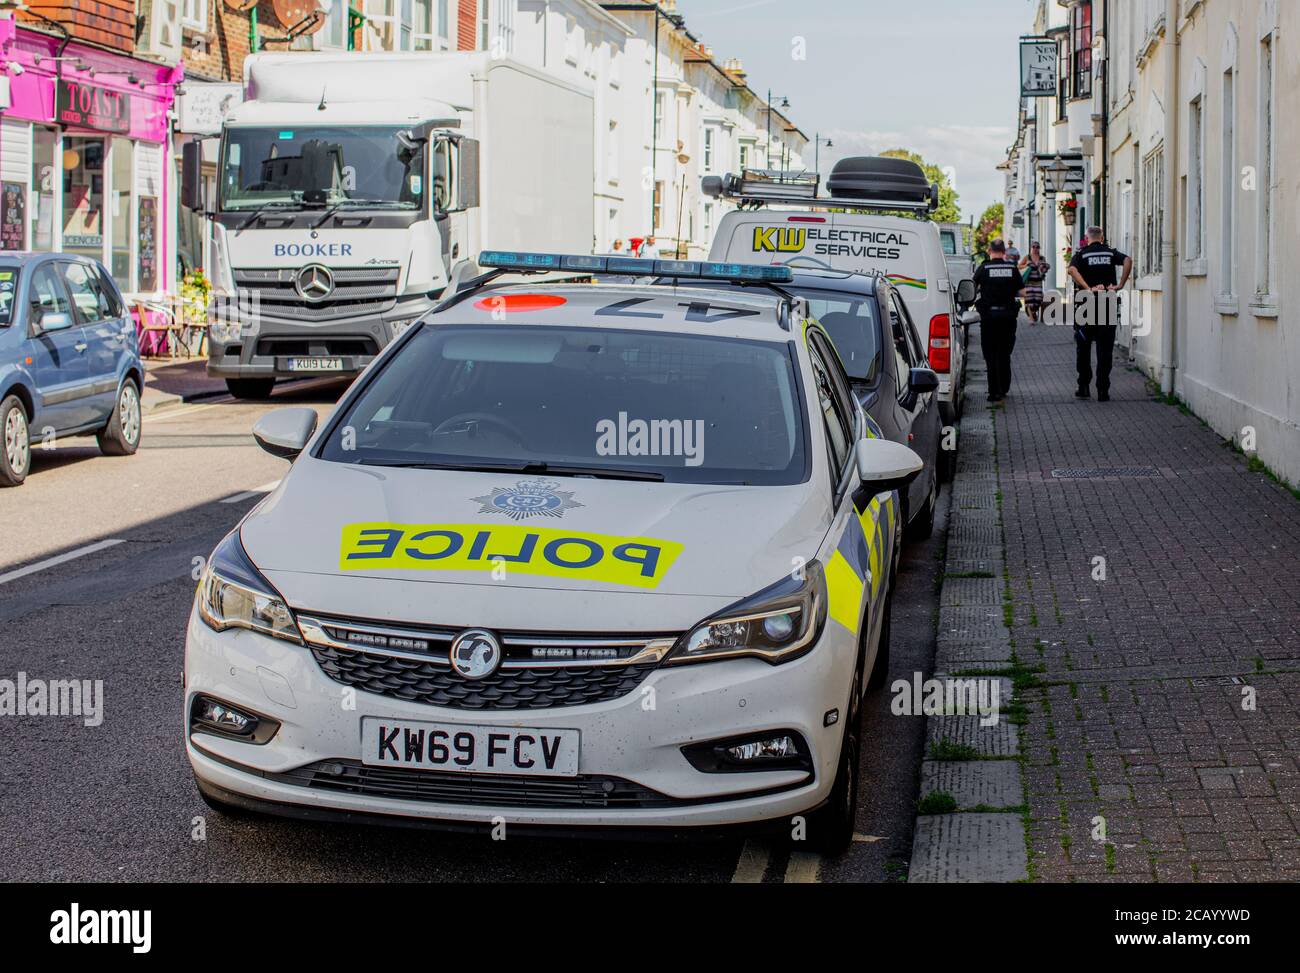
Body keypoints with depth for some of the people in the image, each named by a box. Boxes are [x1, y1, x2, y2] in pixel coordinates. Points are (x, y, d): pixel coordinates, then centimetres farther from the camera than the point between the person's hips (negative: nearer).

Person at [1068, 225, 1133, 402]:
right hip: (1108, 306, 1)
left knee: (1083, 348, 13)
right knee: (1105, 350, 4)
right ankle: (1103, 391, 1)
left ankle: (1084, 387, 14)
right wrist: (1120, 285, -13)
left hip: (1086, 303, -1)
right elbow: (1128, 260, -13)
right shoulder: (1111, 252, 6)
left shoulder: (1082, 253, 2)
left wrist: (1089, 289, -20)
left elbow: (1072, 270, -19)